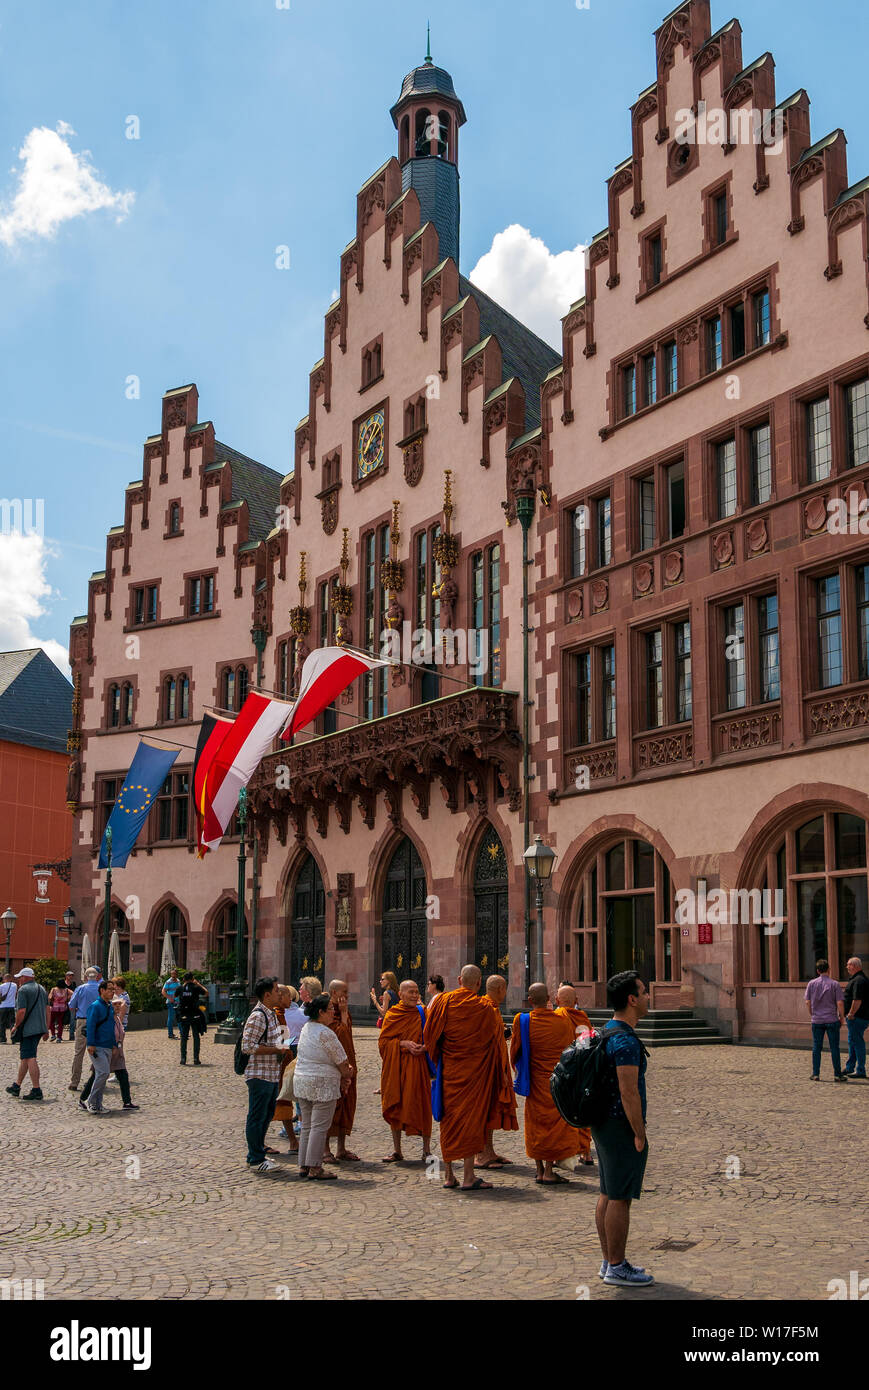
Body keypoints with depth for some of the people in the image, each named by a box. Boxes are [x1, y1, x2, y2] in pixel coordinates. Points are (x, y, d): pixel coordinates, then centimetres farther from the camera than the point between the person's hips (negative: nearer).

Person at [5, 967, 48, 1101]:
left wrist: (16, 1026, -6)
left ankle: (36, 1090, -10)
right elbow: (47, 1010, 17)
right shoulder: (41, 989, 15)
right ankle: (16, 1086, 27)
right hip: (40, 1028, 9)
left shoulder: (23, 990, -10)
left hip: (28, 1029, -9)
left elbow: (21, 1011, -19)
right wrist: (46, 1029, 20)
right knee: (24, 1057, 18)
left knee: (30, 1059, -7)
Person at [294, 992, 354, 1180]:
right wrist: (348, 1074, 12)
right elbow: (342, 1062, -9)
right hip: (323, 1084, -8)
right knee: (319, 1127, -2)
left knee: (307, 1125, 15)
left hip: (301, 1081, 9)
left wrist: (342, 1074, 12)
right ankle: (315, 1169, 0)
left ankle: (303, 1166, 19)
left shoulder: (306, 1028, 11)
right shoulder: (326, 1034, -16)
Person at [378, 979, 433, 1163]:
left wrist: (424, 1047, -13)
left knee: (421, 1106, -4)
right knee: (396, 1106, 5)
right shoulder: (392, 1014, 3)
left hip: (417, 1065, -1)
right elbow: (383, 1040, 0)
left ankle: (426, 1150, 3)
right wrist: (403, 1044, -14)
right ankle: (397, 1151, 14)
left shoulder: (422, 1013, 4)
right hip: (396, 1066, 1)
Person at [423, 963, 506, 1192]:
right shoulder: (484, 1008, -10)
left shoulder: (442, 1001, -4)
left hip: (448, 1070, 3)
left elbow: (429, 1035, 1)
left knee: (449, 1119, 11)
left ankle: (449, 1176, 16)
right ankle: (468, 1177, -1)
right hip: (474, 1072, -3)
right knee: (471, 1117, 1)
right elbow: (497, 1034, 5)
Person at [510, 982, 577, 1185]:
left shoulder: (523, 1021, -10)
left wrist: (520, 1070, 19)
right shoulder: (563, 1021, -8)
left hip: (536, 1081, 1)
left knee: (536, 1124, 11)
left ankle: (539, 1170, 15)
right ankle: (548, 1172, 3)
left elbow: (515, 1052, 0)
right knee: (556, 1123, 6)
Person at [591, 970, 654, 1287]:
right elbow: (628, 1091, -24)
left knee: (607, 1195, 14)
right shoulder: (625, 1039, -21)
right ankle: (616, 1267, 5)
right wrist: (640, 1134, -16)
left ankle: (610, 1261, 22)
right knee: (620, 1198, -2)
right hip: (622, 1128, -10)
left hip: (604, 1124, 10)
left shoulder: (605, 1032, 11)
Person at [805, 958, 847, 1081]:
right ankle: (837, 1074, 6)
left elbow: (807, 1002, 2)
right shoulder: (834, 984, -6)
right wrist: (842, 1017, 4)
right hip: (832, 1020, -2)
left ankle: (815, 1074, 8)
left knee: (816, 1048, 7)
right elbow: (840, 1003, -9)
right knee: (834, 1048, 4)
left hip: (816, 1020, 2)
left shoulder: (811, 983, 1)